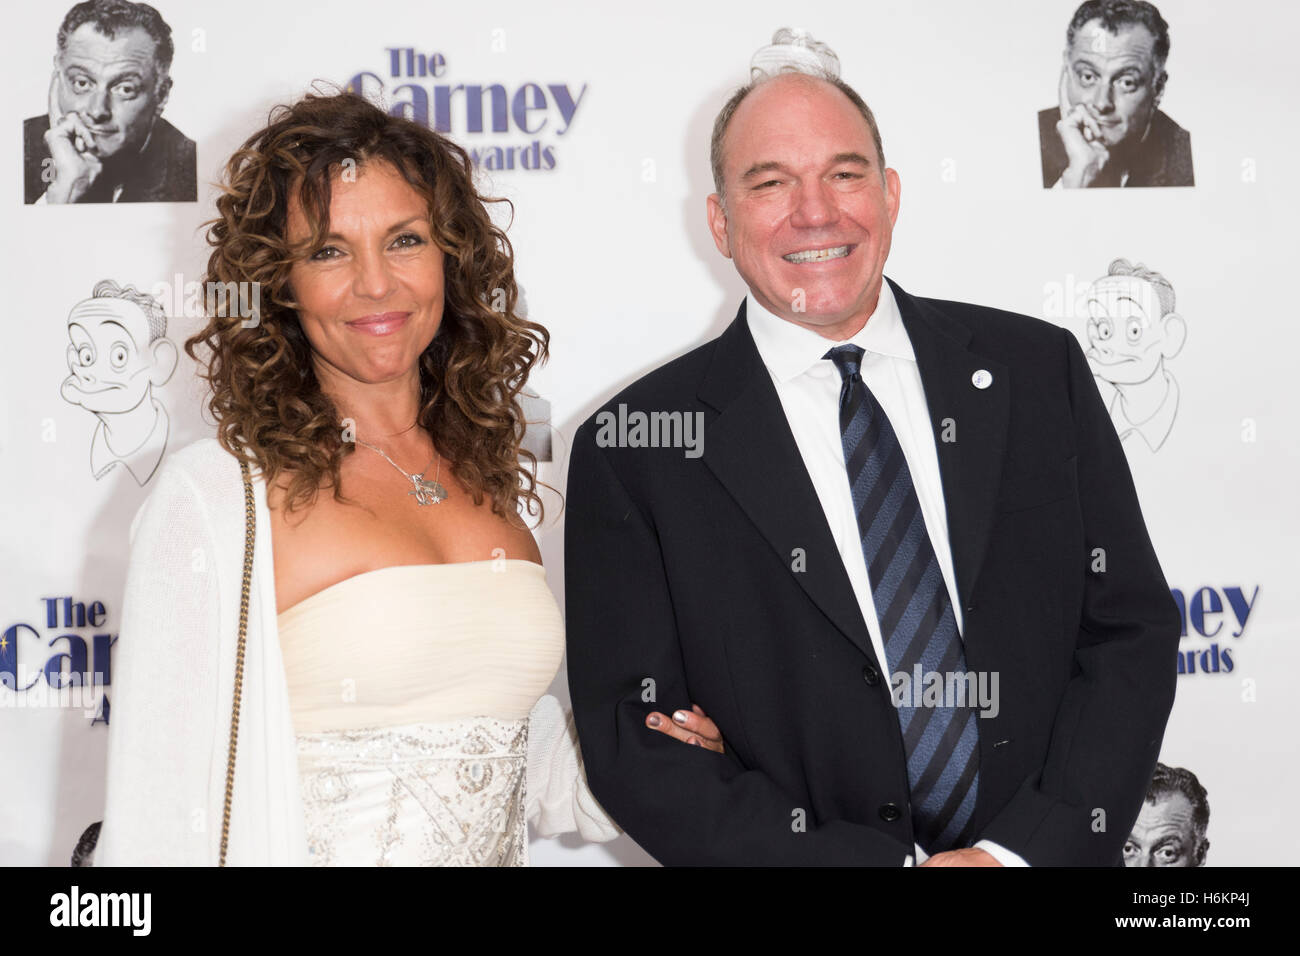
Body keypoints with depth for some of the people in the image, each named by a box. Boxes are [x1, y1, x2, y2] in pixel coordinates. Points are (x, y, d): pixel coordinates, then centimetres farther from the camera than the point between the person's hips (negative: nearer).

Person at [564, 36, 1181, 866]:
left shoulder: (1040, 372, 0)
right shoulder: (632, 451, -7)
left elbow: (1132, 632, -1)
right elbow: (633, 742, -10)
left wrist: (1026, 847, -14)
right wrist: (889, 862, -18)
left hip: (1051, 846, 2)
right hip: (815, 845, -1)